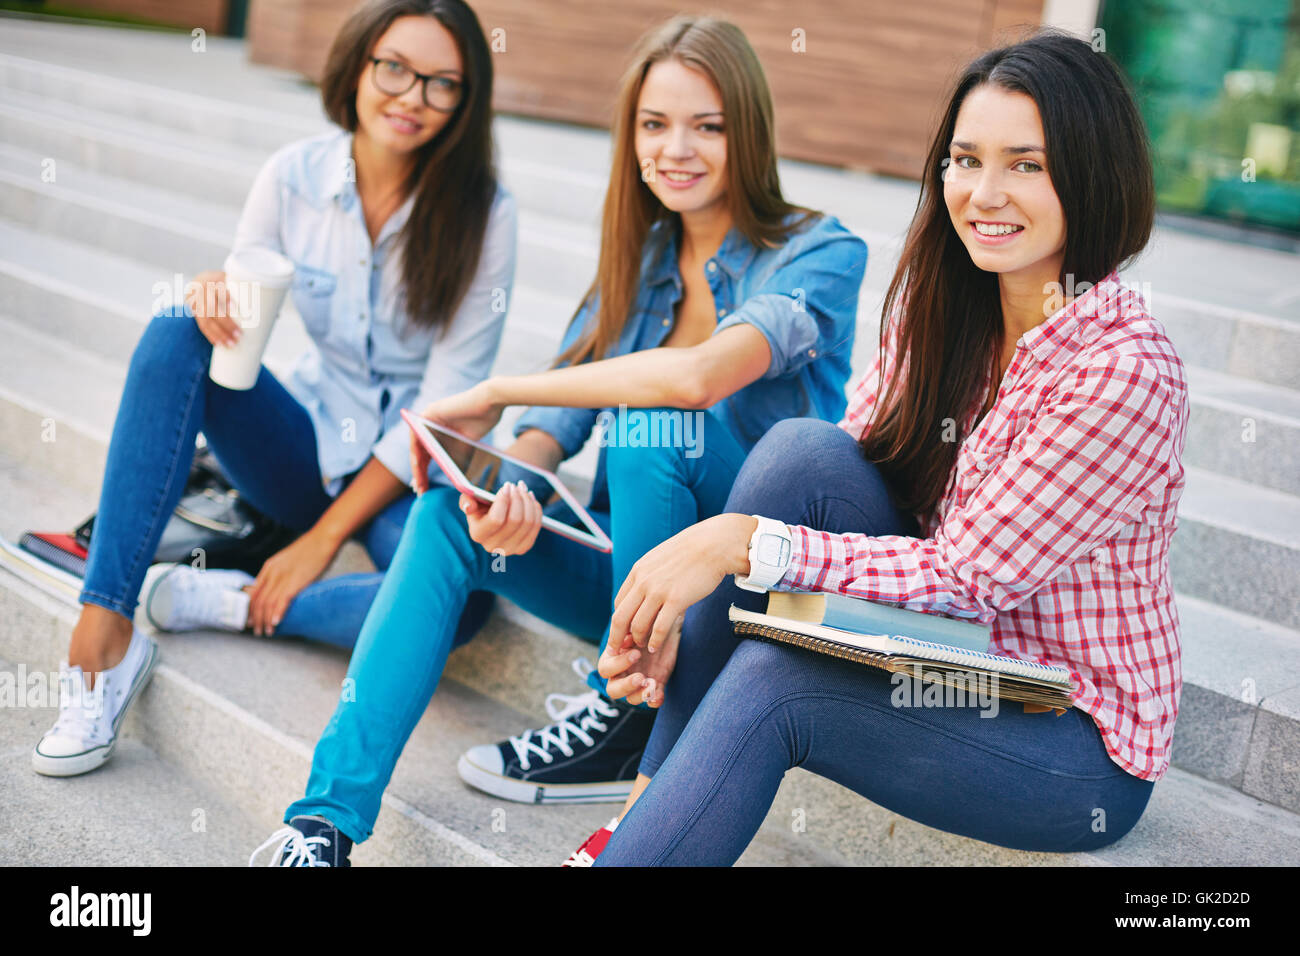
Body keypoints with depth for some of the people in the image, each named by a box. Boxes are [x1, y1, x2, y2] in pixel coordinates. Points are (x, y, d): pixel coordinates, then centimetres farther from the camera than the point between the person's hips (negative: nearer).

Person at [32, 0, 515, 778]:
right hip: (308, 446, 3)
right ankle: (104, 630, -26)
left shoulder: (483, 213, -13)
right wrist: (215, 299, -25)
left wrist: (323, 539, -16)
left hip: (411, 472, -3)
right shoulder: (295, 175, -5)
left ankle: (227, 604, -17)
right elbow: (238, 327, 2)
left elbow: (448, 406, -14)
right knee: (178, 333, -24)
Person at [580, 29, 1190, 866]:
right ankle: (651, 804, -12)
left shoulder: (1125, 373, -23)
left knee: (771, 681, -29)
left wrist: (747, 542, -27)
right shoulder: (939, 306, -1)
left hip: (1074, 742, -6)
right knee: (799, 450, -17)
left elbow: (966, 577, -23)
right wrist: (678, 604, -14)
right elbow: (831, 476, 0)